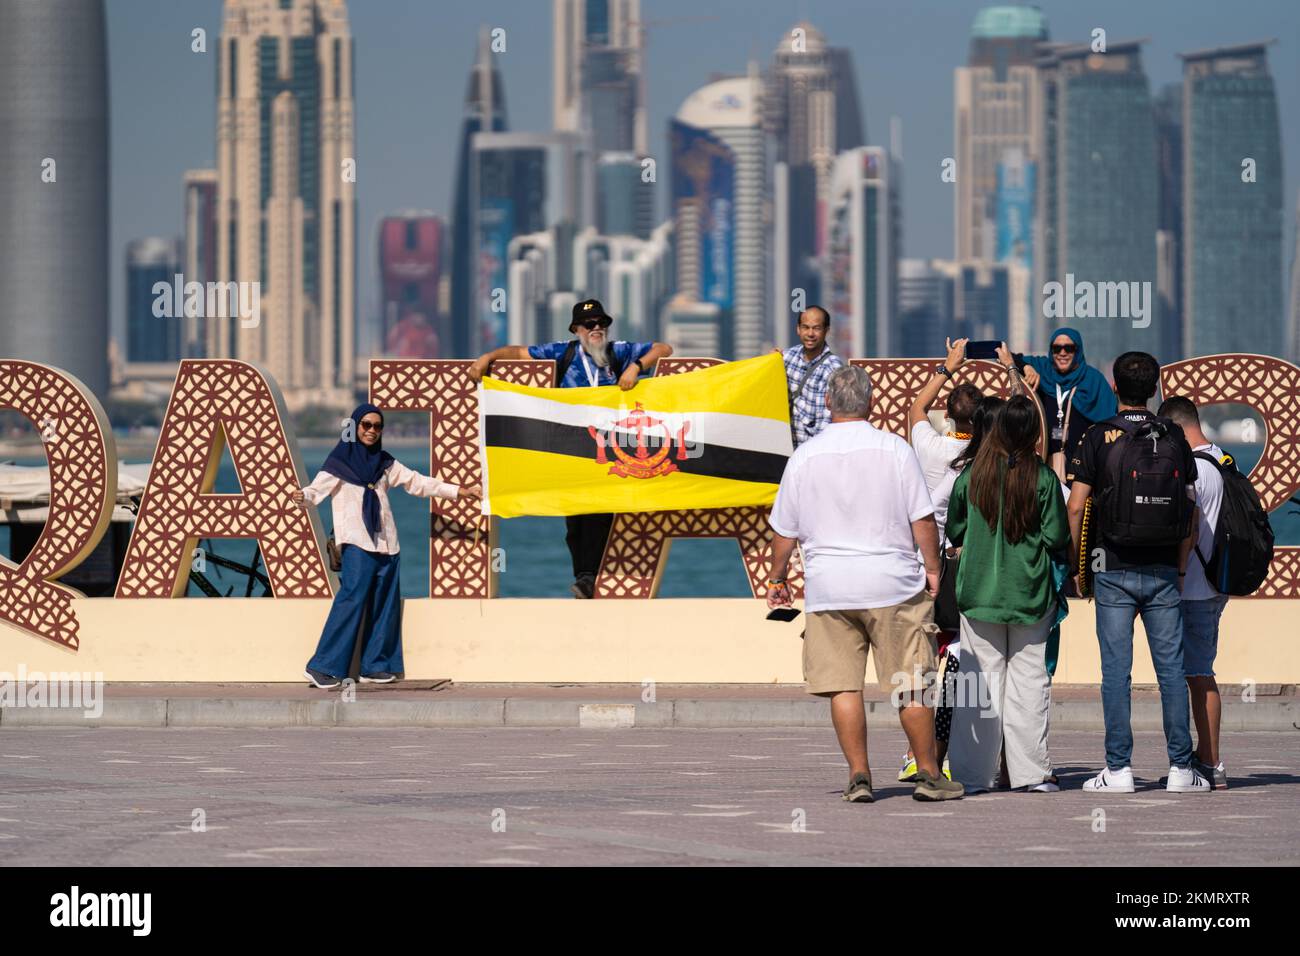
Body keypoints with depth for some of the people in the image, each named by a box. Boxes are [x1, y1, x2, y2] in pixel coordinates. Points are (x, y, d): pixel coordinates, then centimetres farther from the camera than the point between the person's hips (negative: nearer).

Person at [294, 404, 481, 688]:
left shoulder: (384, 463, 16)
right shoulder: (339, 461, -1)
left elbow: (417, 482, 22)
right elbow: (318, 488, -13)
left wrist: (458, 491, 21)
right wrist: (302, 497, -36)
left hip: (384, 542, 7)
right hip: (357, 542, -6)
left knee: (384, 604, 3)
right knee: (352, 598, -17)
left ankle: (375, 665, 10)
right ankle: (324, 667, -18)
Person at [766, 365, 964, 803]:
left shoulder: (805, 456, 2)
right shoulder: (894, 449, -3)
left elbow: (784, 530, 7)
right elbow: (922, 520, -4)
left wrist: (777, 578, 20)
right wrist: (933, 568, 8)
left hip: (828, 585, 1)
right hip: (892, 581, -1)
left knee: (843, 685, 3)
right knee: (911, 684, 5)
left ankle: (859, 775, 0)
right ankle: (928, 775, 10)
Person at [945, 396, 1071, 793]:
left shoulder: (971, 475, -3)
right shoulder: (1043, 477, -9)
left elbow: (953, 532, 7)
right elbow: (1057, 537, -8)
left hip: (978, 591, 1)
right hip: (1030, 594, -1)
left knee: (979, 681, 5)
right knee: (1029, 679, 4)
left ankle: (973, 774, 4)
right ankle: (1031, 771, 2)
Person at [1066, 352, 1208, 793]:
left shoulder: (1099, 437, -4)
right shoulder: (1174, 438, 4)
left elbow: (1076, 508, -6)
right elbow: (1191, 509, 5)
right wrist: (1180, 567, 12)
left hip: (1114, 571, -2)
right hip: (1163, 573, 2)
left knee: (1116, 670, 0)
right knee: (1171, 669, 5)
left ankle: (1118, 769, -2)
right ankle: (1181, 768, 4)